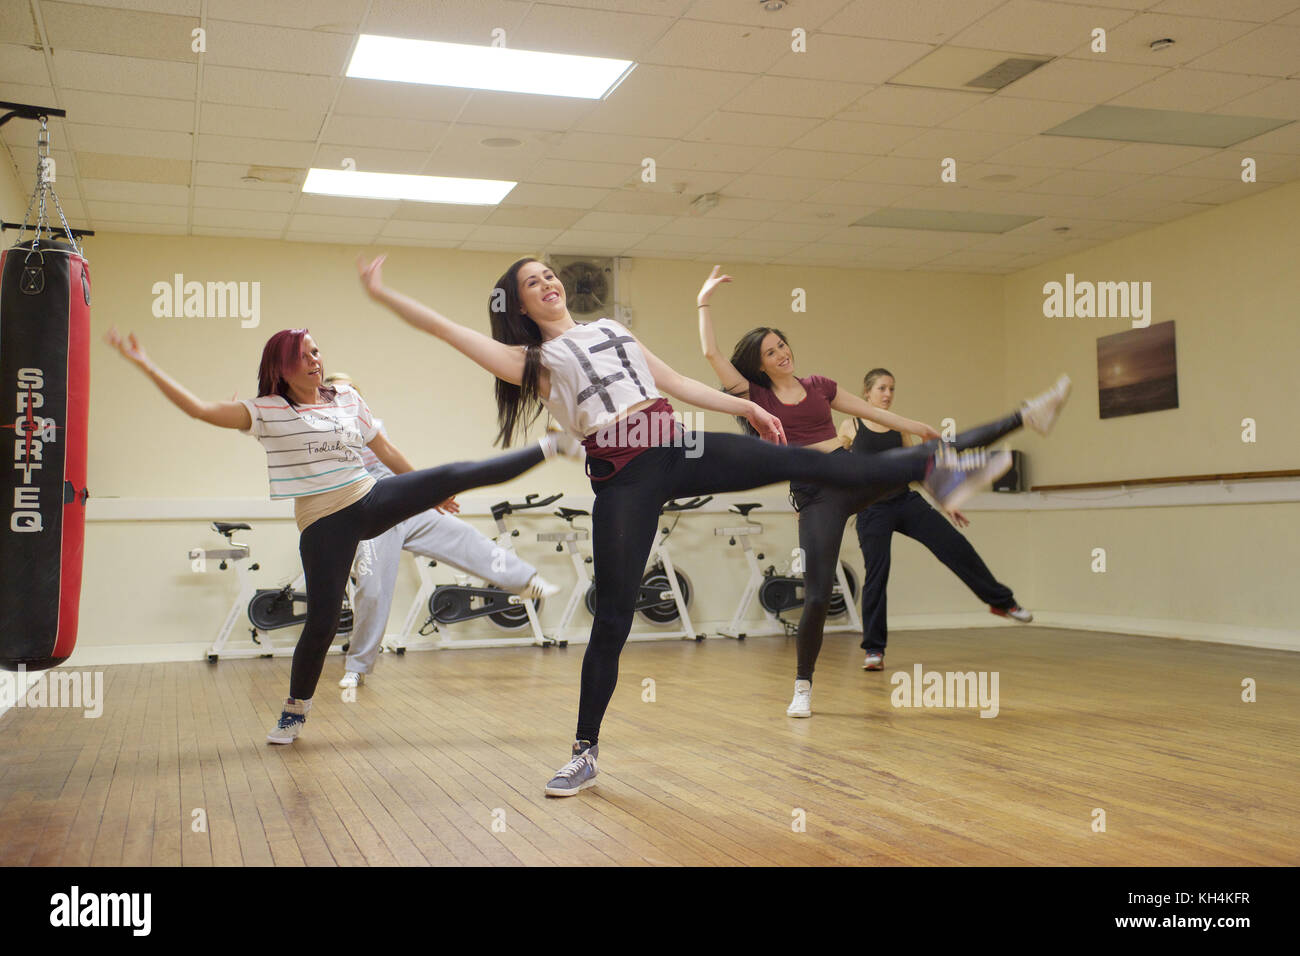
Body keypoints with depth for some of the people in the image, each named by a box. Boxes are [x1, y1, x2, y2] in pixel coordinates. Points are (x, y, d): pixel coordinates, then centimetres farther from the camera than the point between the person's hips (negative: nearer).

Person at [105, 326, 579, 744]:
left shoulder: (347, 398, 9)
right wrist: (146, 365, -18)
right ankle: (295, 711, 15)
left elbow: (384, 449, 18)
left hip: (374, 501, 3)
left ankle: (551, 447, 8)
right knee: (321, 622, -6)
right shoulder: (267, 412, -4)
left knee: (458, 474, -7)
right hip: (325, 526, -3)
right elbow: (201, 409, -13)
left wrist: (428, 492, 24)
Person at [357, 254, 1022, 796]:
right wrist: (381, 294, -3)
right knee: (612, 619, -3)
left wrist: (745, 407, 22)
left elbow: (676, 384, 25)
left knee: (803, 463, -9)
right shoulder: (531, 361, 10)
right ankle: (587, 751, 10)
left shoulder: (611, 329, 23)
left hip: (675, 450, 3)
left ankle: (931, 467, -9)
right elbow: (448, 329, 3)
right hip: (622, 483, -3)